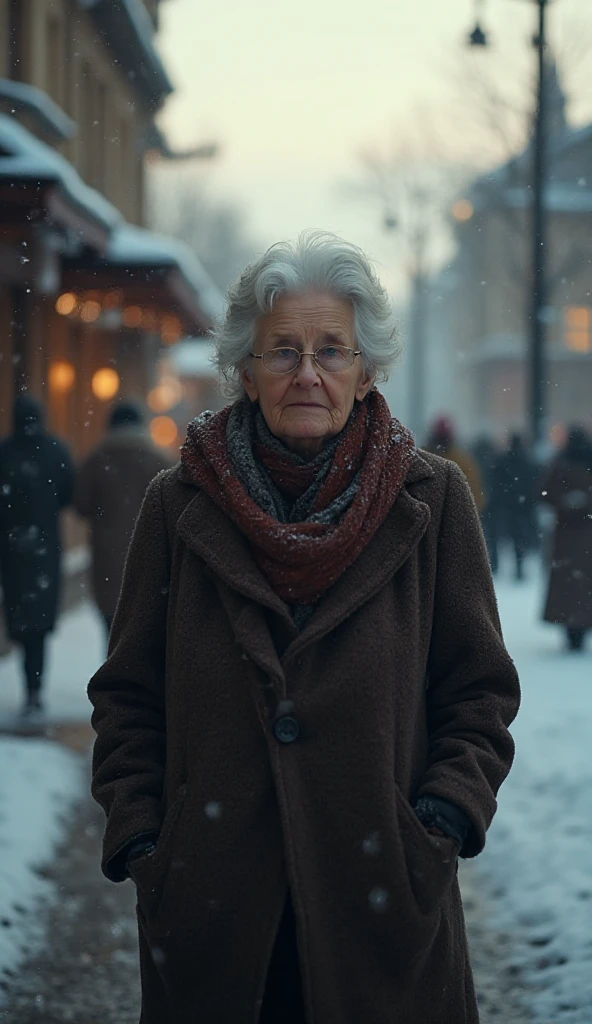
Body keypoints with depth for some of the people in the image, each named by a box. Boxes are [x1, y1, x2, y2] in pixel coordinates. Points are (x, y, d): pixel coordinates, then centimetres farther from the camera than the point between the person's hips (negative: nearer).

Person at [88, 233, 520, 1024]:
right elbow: (129, 695, 8)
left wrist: (443, 820, -8)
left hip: (384, 897, 0)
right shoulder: (180, 506, 3)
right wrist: (139, 838, -2)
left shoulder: (431, 500, 2)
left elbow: (480, 690, 5)